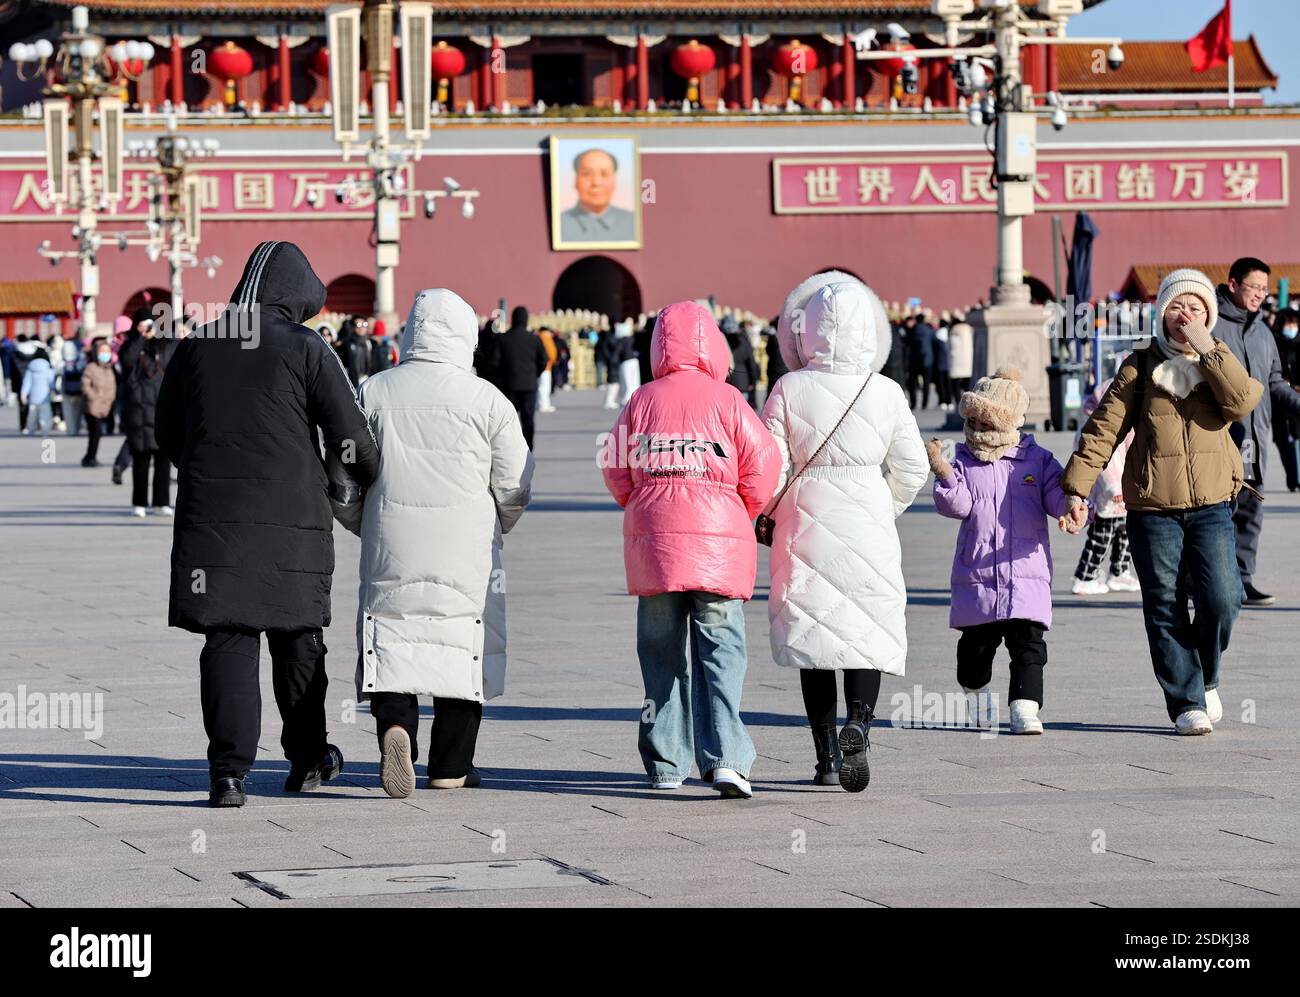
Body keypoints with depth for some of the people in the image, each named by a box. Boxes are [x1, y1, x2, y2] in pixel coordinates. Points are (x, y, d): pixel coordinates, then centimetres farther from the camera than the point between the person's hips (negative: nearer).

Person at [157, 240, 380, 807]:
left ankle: (229, 770, -14)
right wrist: (378, 483, 17)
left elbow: (169, 435, 15)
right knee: (298, 639, 14)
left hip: (212, 514, 2)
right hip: (292, 519, -2)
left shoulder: (197, 346, 6)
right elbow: (350, 436, -3)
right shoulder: (305, 349, -4)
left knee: (228, 641, -1)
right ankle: (307, 759, 28)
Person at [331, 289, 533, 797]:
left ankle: (394, 723, -23)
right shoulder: (486, 400, -4)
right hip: (466, 555, -1)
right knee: (462, 651, 10)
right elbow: (515, 488, -1)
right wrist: (491, 529, 19)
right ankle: (450, 766, 14)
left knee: (393, 643, 4)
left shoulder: (372, 393, 2)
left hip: (391, 554, 1)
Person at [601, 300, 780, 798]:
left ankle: (665, 762, 13)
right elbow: (763, 461, -5)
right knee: (720, 650, -3)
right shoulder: (725, 400, -3)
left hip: (652, 538, 2)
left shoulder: (641, 401, 4)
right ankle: (724, 757, -17)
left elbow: (615, 468, 6)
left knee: (663, 653, 11)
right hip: (718, 540, -2)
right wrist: (746, 512, 12)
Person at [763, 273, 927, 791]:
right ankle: (857, 722, -21)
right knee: (868, 632, 7)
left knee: (812, 632, 10)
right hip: (869, 524, 0)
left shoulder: (789, 389, -8)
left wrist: (769, 514, 12)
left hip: (806, 522, 0)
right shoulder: (886, 393, -4)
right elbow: (912, 469, 2)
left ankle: (827, 756, 12)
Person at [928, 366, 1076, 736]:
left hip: (1026, 571, -1)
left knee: (1028, 643, -11)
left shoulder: (1038, 460, 6)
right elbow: (956, 505, -8)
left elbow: (1058, 495, -1)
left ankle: (1025, 708, -14)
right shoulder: (963, 463, 5)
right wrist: (943, 472, -24)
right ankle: (976, 693, 40)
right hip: (976, 576, 1)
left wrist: (1069, 509, -25)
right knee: (976, 644, 14)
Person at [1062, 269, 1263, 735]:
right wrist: (1076, 486, -5)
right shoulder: (1141, 367, 5)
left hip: (1211, 504, 0)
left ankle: (1206, 679, 16)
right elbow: (1104, 426, 2)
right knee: (1165, 608, -1)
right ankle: (1187, 703, 8)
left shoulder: (1219, 364, 9)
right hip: (1152, 507, 0)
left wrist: (1206, 347, -14)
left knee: (1220, 600, -11)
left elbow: (1242, 401, -12)